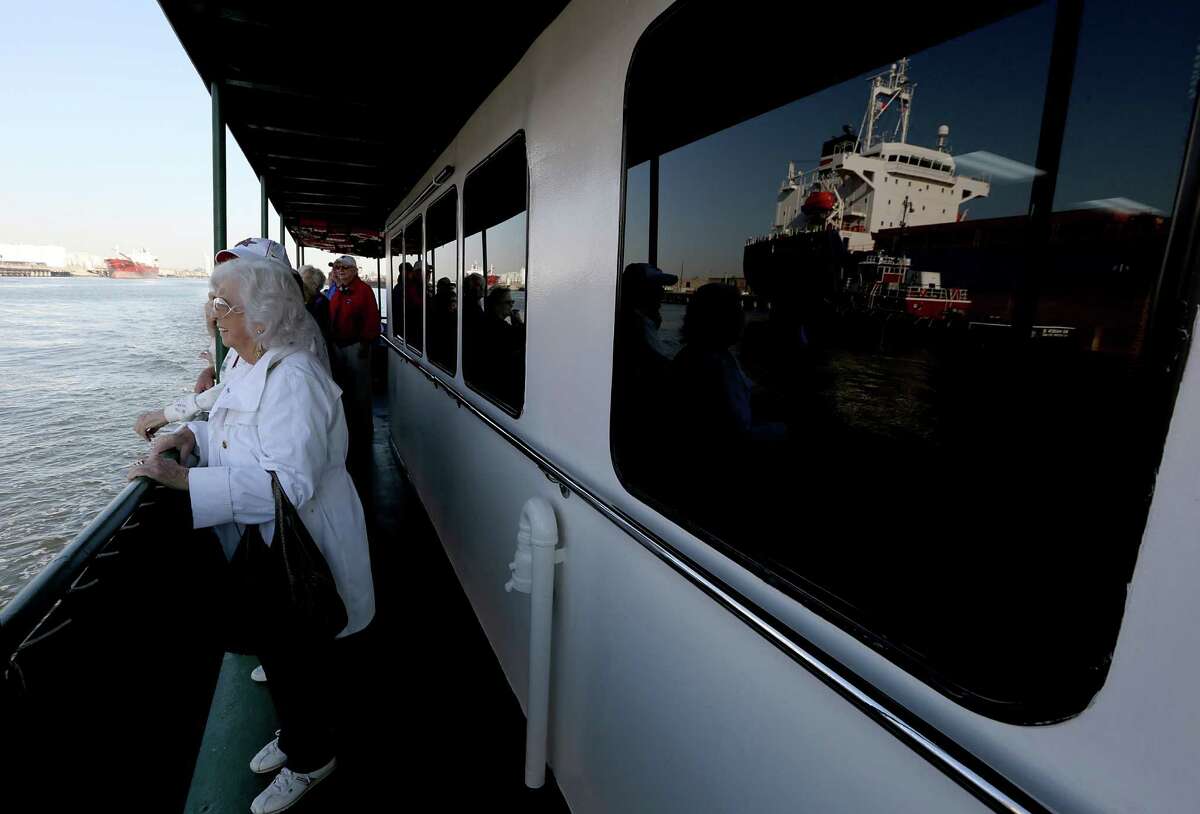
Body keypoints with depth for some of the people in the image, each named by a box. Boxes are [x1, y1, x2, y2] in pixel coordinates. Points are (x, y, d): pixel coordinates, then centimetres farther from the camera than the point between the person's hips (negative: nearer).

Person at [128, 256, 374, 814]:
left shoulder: (293, 377, -26)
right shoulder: (259, 370, 6)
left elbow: (290, 482, -33)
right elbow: (239, 434, 18)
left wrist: (186, 479, -32)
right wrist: (192, 435, -2)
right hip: (259, 544, 10)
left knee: (296, 658, 11)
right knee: (271, 642, 26)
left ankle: (310, 759, 37)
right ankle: (294, 736, 51)